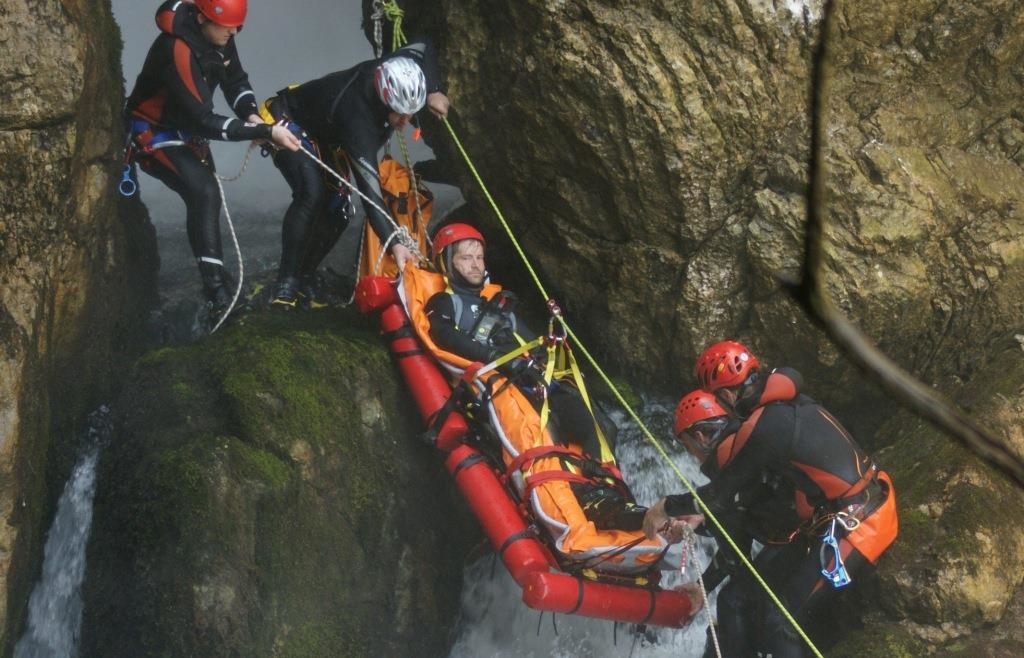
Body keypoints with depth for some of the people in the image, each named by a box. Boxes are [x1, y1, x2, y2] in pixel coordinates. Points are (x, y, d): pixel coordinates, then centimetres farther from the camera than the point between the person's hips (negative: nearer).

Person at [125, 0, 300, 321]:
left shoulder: (219, 37, -11)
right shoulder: (177, 50, -35)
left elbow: (236, 81, 3)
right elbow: (204, 120, -38)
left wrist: (252, 117, -19)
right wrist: (266, 132, -39)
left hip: (188, 129, 9)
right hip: (154, 132, -9)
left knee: (208, 194, 21)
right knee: (204, 193, -26)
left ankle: (217, 282, 43)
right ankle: (217, 293, -27)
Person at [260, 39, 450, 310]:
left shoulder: (391, 73, -27)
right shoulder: (358, 118, -45)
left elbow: (423, 48, -4)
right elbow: (369, 188, -49)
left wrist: (434, 92, -19)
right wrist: (394, 243, -56)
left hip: (323, 136, 8)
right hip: (288, 123, -8)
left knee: (338, 210, -4)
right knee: (313, 193, -31)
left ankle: (305, 276, 12)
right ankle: (286, 282, -22)